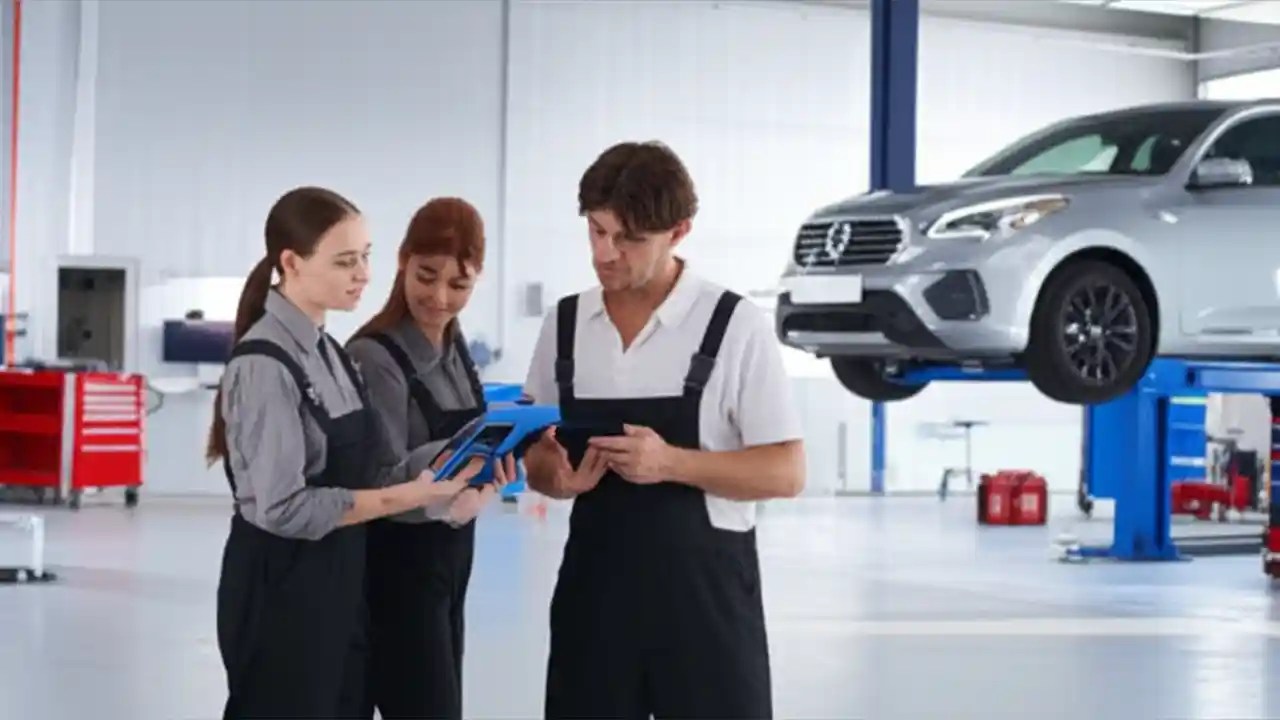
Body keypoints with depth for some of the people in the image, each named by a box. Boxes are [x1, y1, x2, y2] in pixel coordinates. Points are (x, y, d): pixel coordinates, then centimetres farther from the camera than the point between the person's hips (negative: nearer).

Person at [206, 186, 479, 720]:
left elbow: (354, 474, 7)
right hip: (280, 591, -8)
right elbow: (284, 507, -22)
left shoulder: (328, 353, 10)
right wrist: (408, 496, -23)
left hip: (338, 585, 8)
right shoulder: (264, 365, -17)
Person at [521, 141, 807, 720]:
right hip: (594, 584, 4)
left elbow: (786, 472, -8)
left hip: (702, 587, -4)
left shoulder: (734, 327, -8)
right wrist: (558, 476, -11)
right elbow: (536, 459, 13)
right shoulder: (562, 326, 6)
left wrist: (671, 463, -22)